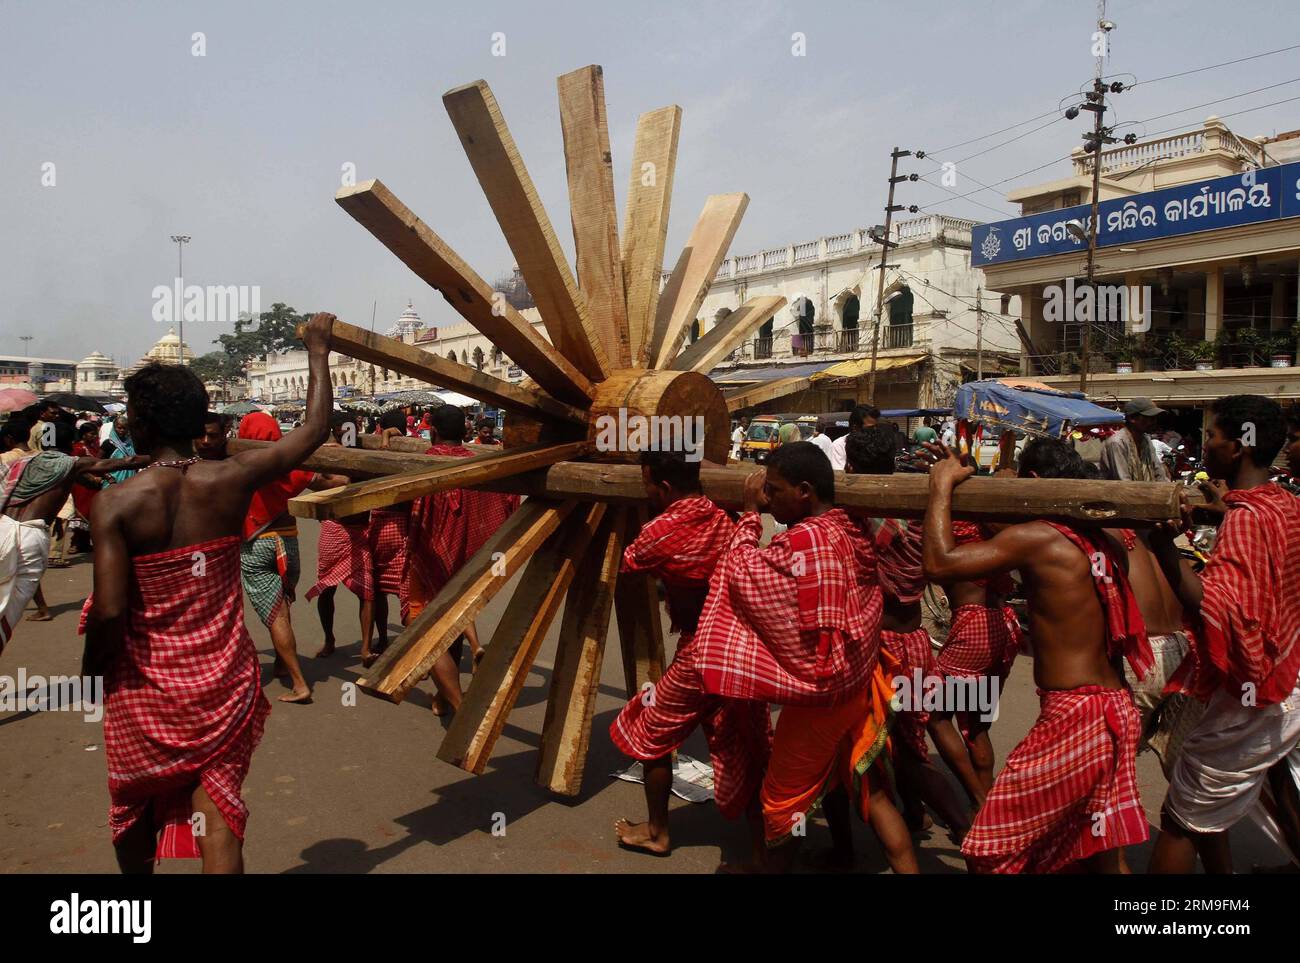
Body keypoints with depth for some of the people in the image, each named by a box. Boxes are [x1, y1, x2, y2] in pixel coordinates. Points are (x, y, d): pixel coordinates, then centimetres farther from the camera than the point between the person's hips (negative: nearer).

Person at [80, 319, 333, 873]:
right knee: (216, 806, 7)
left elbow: (109, 611, -19)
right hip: (223, 679, 0)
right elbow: (314, 430, 2)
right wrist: (318, 351, 12)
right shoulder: (231, 480, -10)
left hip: (142, 684, 0)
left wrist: (91, 666, 1)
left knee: (135, 805, 24)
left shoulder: (116, 503, -15)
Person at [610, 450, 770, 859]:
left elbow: (625, 566, 4)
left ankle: (657, 832, 32)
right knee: (745, 754, 13)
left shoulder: (660, 531, -15)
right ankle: (763, 850, 19)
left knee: (652, 734, 18)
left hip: (699, 653, -5)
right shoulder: (724, 519, -1)